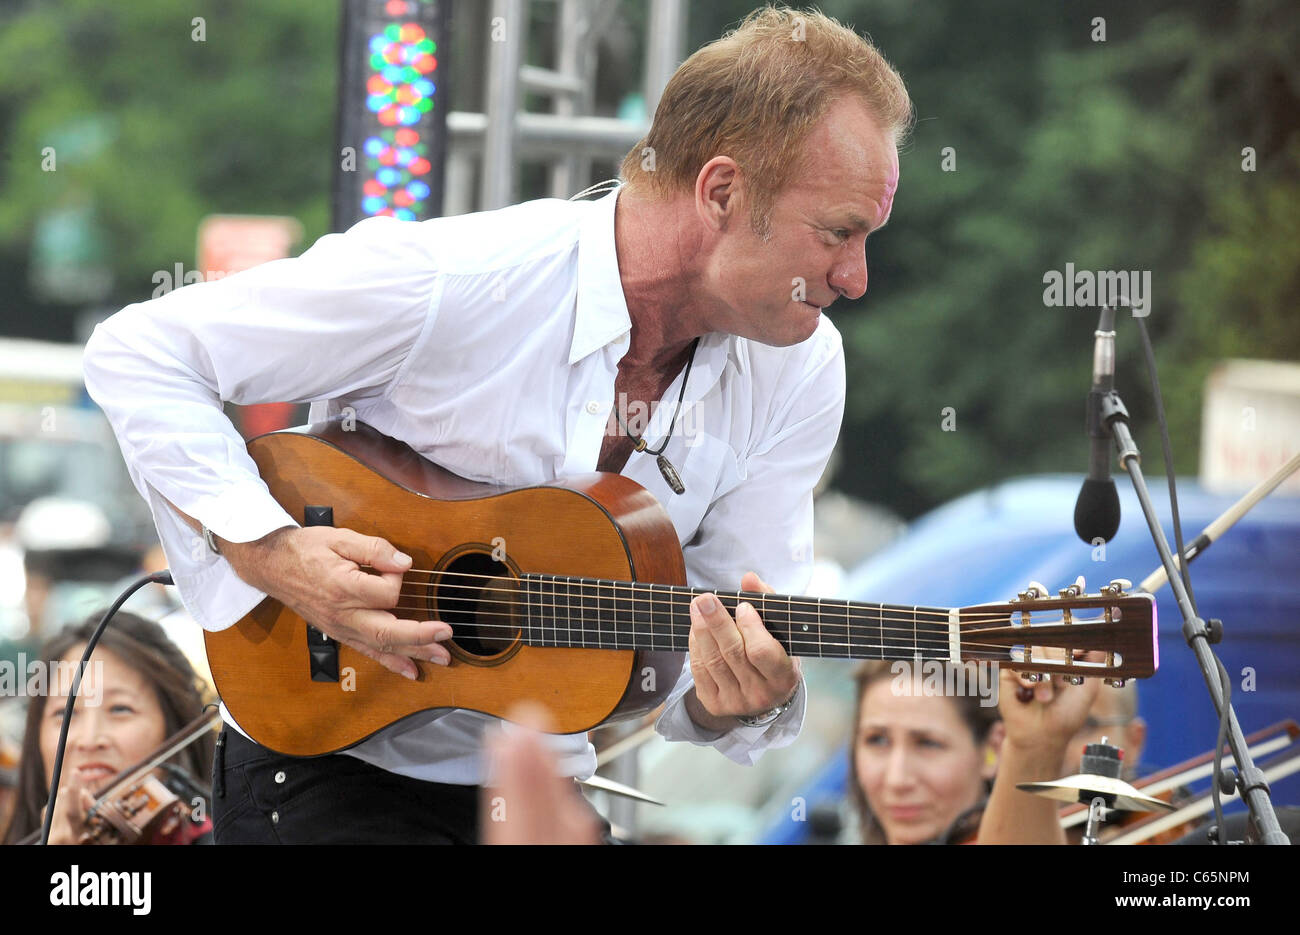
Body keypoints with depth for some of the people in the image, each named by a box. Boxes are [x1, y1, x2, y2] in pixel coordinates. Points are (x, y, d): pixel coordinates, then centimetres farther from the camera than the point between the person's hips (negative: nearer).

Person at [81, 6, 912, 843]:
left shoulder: (799, 373, -4)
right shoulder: (445, 287, -19)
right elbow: (138, 353, -13)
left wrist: (736, 703, -24)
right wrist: (266, 549, -23)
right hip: (330, 770, -5)